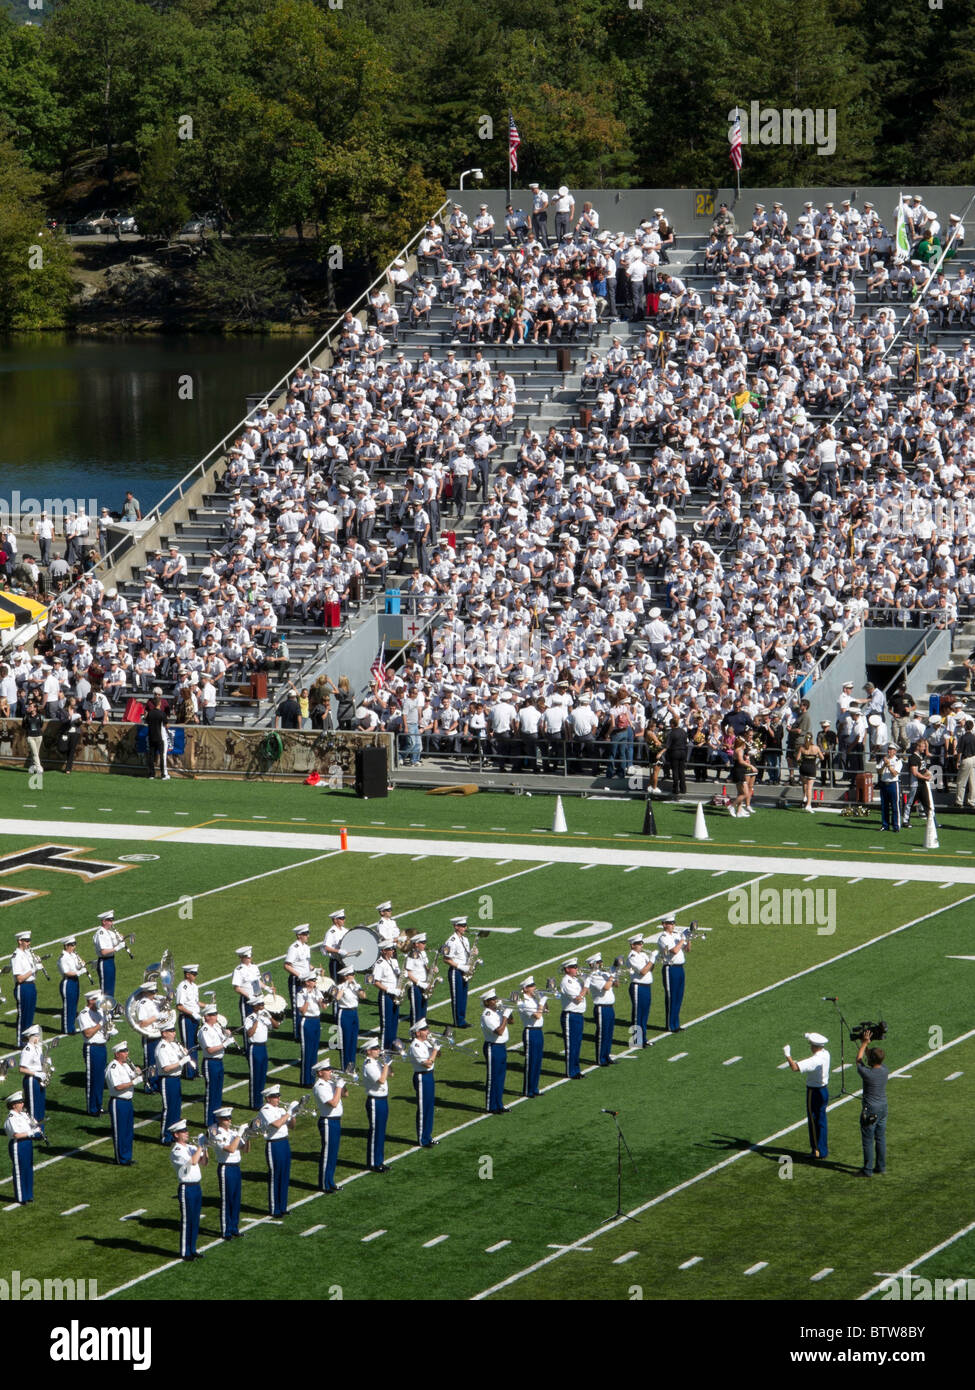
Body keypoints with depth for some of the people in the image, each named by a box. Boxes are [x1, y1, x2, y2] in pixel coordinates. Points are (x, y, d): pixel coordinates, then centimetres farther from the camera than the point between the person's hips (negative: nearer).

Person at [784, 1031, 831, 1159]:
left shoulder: (814, 1061, -27)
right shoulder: (825, 1054, 0)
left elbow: (794, 1067, -33)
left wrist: (788, 1055, -18)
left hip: (814, 1093, -9)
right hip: (824, 1090, 9)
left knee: (814, 1122, 2)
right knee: (821, 1121, 18)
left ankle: (818, 1152, 7)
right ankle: (823, 1149, 28)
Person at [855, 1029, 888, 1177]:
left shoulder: (867, 1073, -22)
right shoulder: (885, 1071, -6)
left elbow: (858, 1060, -3)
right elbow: (876, 1061, 14)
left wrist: (864, 1044, 5)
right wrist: (867, 1044, 14)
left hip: (870, 1111, -6)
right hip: (883, 1108, 6)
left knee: (868, 1141, 2)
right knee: (881, 1138, 14)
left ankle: (867, 1170, 6)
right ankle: (881, 1167, 21)